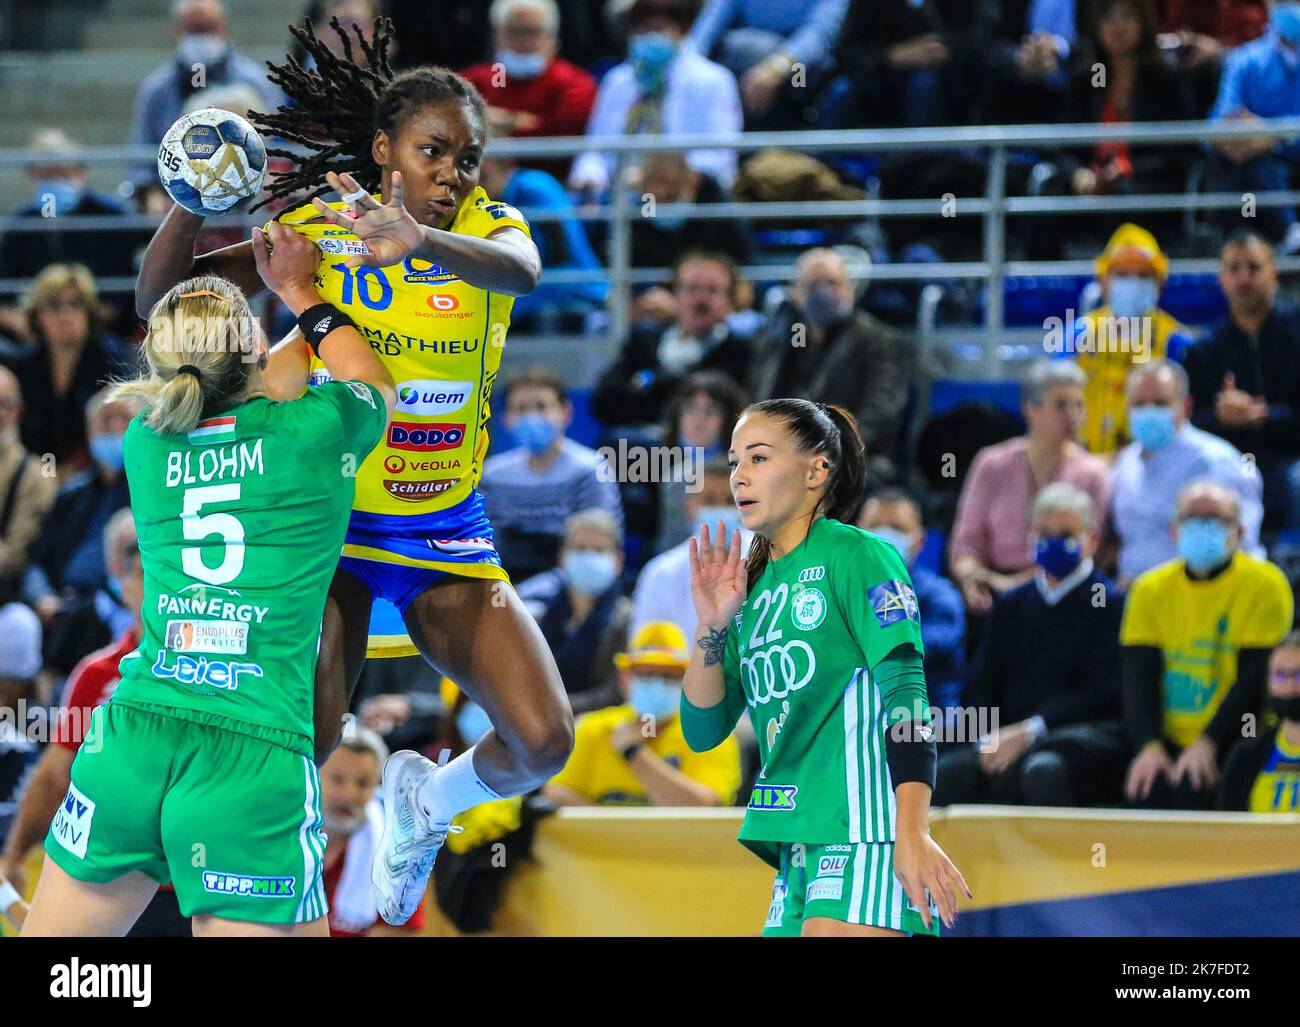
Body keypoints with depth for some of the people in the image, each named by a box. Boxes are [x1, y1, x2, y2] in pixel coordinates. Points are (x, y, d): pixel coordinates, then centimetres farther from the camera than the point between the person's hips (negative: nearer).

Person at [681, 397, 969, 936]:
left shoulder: (856, 555, -3)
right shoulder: (753, 585, 17)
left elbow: (906, 690, -12)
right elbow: (703, 731, 14)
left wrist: (913, 834, -23)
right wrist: (712, 628, -2)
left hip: (865, 834, -7)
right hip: (797, 850, 7)